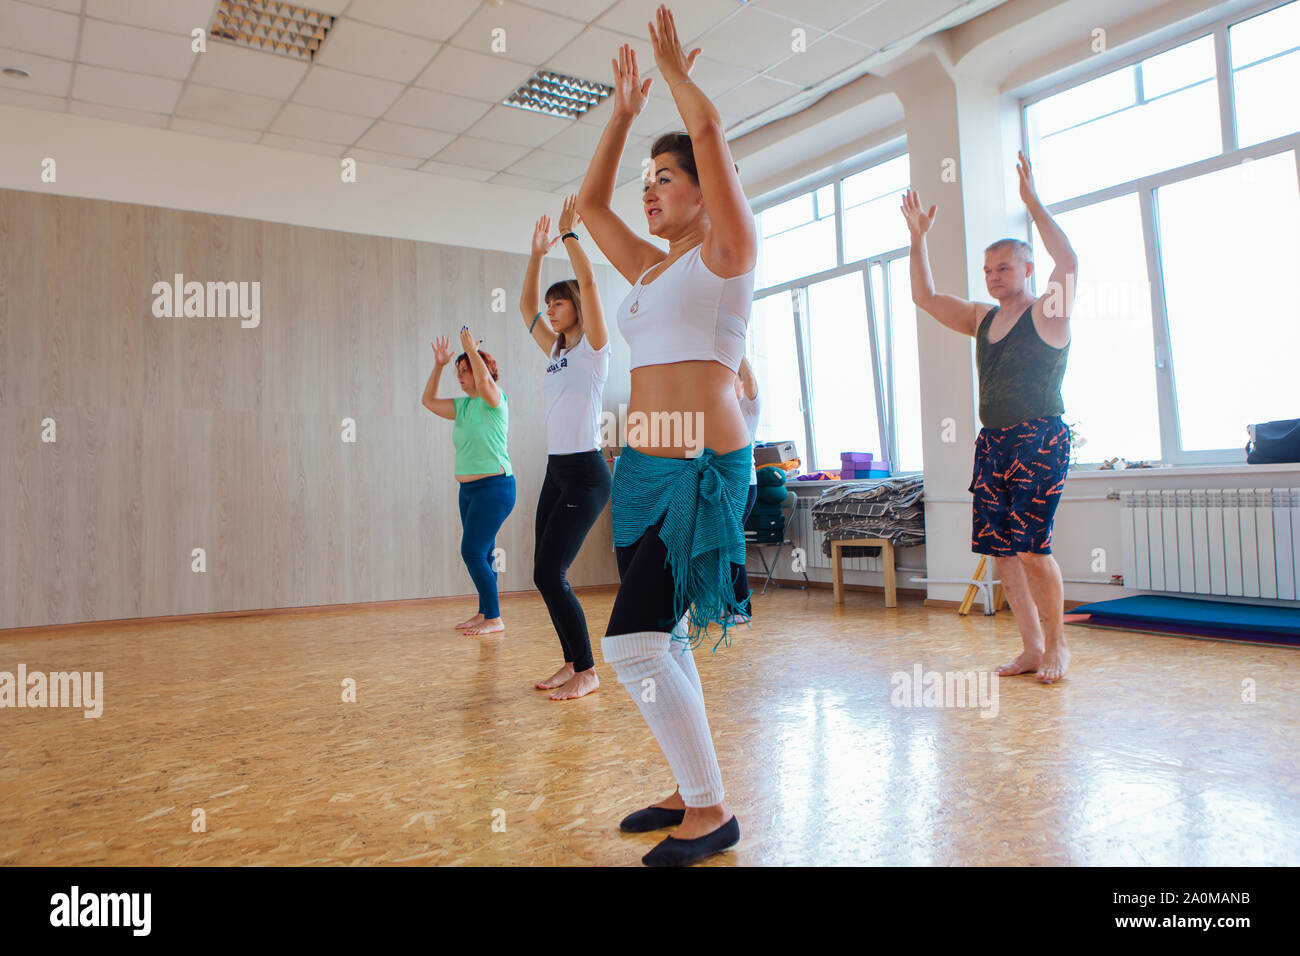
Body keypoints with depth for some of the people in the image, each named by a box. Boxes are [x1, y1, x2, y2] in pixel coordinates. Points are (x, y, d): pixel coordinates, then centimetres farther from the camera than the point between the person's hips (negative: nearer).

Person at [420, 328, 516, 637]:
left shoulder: (494, 400, -7)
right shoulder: (463, 406, 15)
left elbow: (484, 381, -29)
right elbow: (429, 400, 22)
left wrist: (471, 347, -19)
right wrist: (438, 365, 14)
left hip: (494, 487, -8)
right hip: (469, 489, 8)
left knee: (472, 552, -12)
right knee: (481, 554, 11)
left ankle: (494, 618, -5)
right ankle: (485, 613, 19)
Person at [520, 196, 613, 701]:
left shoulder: (593, 347, -4)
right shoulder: (556, 350, 17)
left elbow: (587, 282, -14)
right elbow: (526, 304, 24)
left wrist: (569, 233, -6)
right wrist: (538, 252, 20)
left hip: (585, 474, -8)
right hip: (556, 472, 8)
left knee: (549, 574, -11)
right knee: (546, 575, 7)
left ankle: (587, 671, 0)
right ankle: (572, 663, 19)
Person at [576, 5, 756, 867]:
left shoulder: (727, 255, -1)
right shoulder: (649, 270, 19)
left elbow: (710, 131, -10)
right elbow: (591, 201, 27)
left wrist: (675, 71, 8)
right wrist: (623, 110, 27)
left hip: (704, 469, -9)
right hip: (642, 470, 9)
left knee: (633, 643, -15)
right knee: (662, 639, 11)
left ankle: (712, 812, 1)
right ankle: (692, 794, 26)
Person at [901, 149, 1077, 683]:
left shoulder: (1048, 314, -2)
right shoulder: (981, 319, 16)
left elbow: (1069, 263, -21)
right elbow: (924, 297, 20)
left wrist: (1032, 203, -22)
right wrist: (918, 238, 12)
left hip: (1040, 441, -6)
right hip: (992, 442, 7)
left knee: (1031, 548, -11)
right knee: (1000, 549, 3)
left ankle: (1057, 645, 8)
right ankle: (1033, 648, 15)